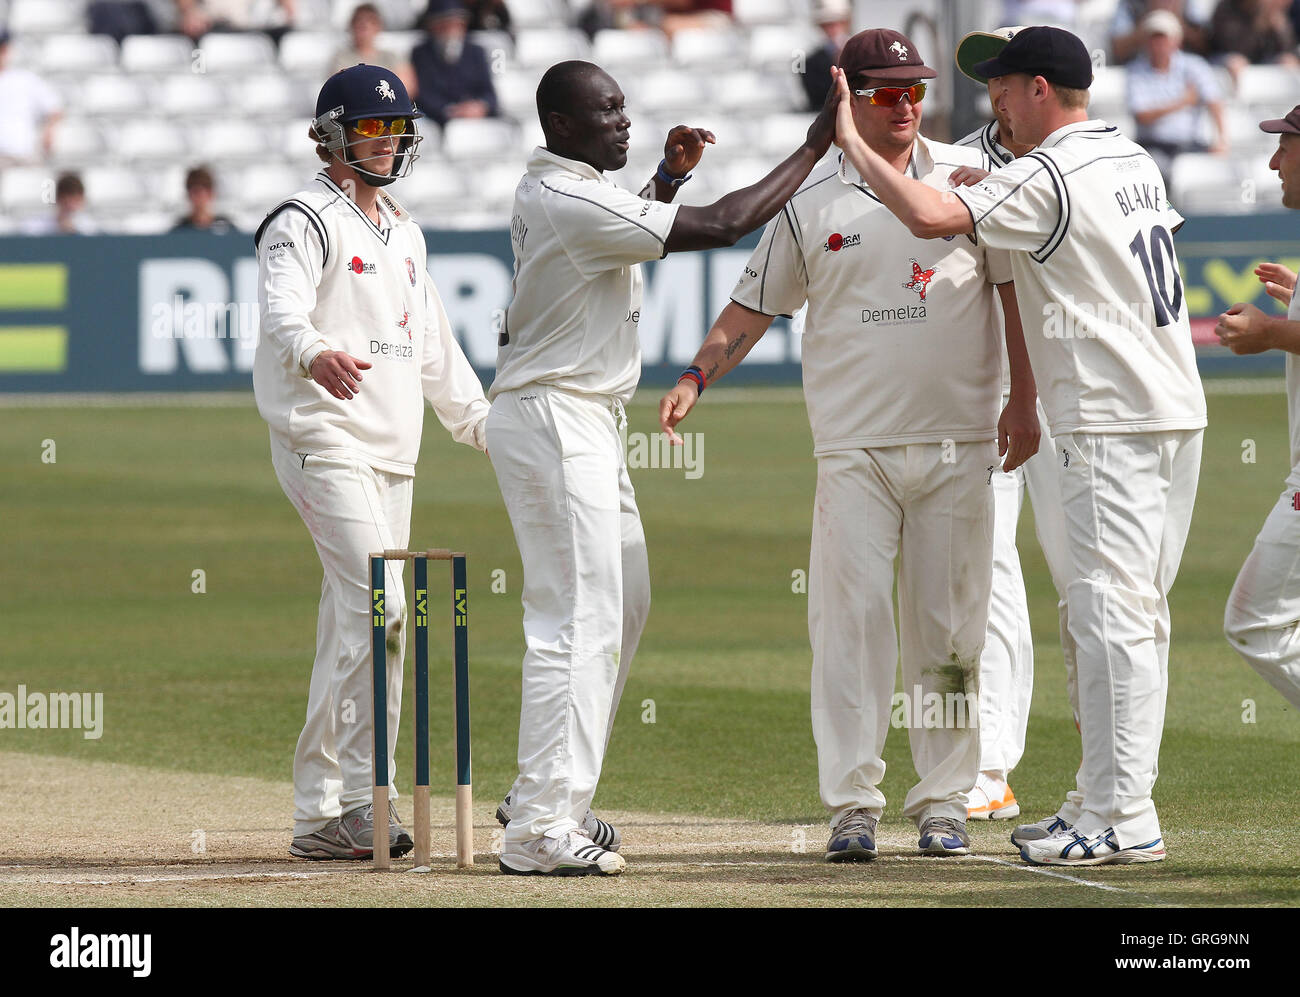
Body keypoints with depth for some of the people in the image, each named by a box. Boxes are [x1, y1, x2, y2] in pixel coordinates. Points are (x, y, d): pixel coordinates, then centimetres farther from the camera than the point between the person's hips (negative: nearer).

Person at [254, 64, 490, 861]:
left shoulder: (403, 234, 20)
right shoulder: (303, 223, -7)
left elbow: (434, 344, 28)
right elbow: (281, 314, -25)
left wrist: (482, 422, 26)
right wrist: (316, 353, -47)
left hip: (393, 451, 8)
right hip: (325, 441, -8)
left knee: (354, 629, 7)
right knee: (379, 605, -19)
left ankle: (323, 814, 8)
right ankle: (359, 797, -18)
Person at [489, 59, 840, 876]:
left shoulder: (557, 191, 11)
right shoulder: (570, 203, -20)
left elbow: (630, 237, 30)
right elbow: (723, 226, -21)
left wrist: (667, 179, 13)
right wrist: (816, 147, -15)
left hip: (586, 425, 11)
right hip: (554, 420, -11)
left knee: (624, 604, 17)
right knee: (580, 620, -11)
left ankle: (548, 797, 23)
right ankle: (541, 830, -11)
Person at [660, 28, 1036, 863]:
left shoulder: (972, 178, 6)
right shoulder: (811, 205, 5)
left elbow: (1013, 284, 7)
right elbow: (754, 307, 10)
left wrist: (1023, 399, 1)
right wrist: (696, 379, -3)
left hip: (959, 443, 0)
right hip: (855, 447, 0)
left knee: (949, 629, 3)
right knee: (851, 623, -7)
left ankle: (944, 803, 9)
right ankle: (853, 804, -6)